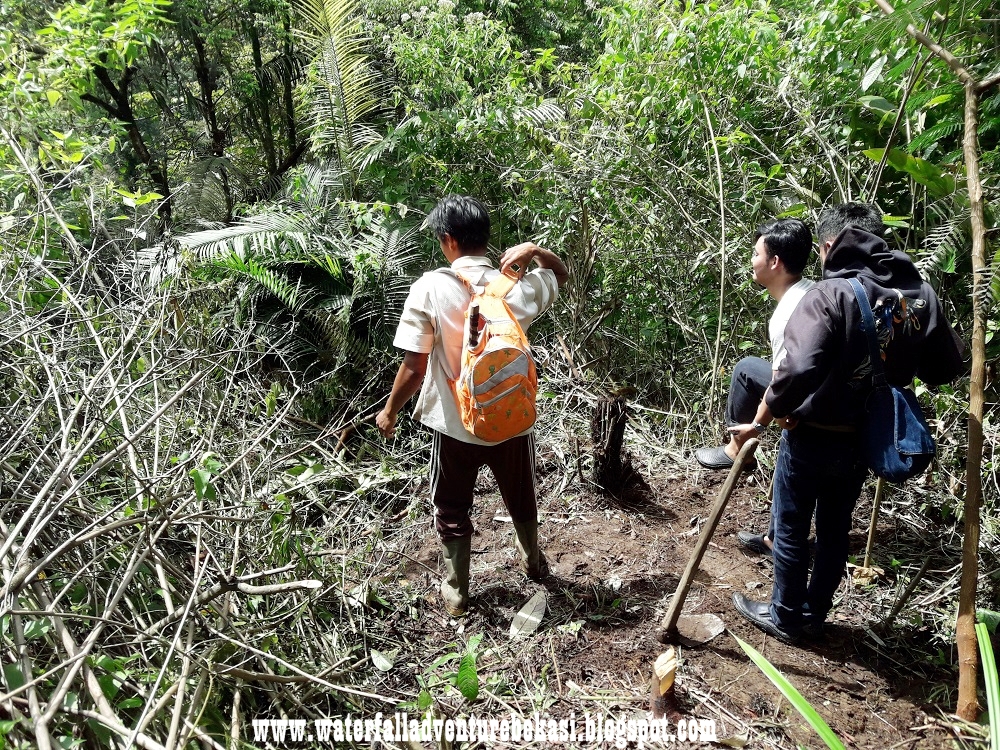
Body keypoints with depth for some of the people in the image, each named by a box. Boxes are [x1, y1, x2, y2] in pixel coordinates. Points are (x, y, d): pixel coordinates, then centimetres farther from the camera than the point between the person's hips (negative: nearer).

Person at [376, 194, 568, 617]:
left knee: (452, 510, 19)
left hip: (455, 423, -3)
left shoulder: (430, 288, -17)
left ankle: (456, 592, 33)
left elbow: (415, 367, -16)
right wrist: (535, 250, -5)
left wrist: (390, 412, -1)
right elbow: (562, 274, 15)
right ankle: (532, 561, 51)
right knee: (520, 498, 27)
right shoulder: (518, 286, -8)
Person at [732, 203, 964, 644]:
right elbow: (946, 367, 7)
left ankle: (784, 619, 28)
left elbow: (800, 367, -35)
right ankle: (814, 616, 35)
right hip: (866, 439, 6)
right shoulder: (920, 294, -3)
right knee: (835, 530, 20)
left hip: (813, 438, -6)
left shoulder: (832, 293, -23)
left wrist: (777, 404, -18)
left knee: (790, 530, 12)